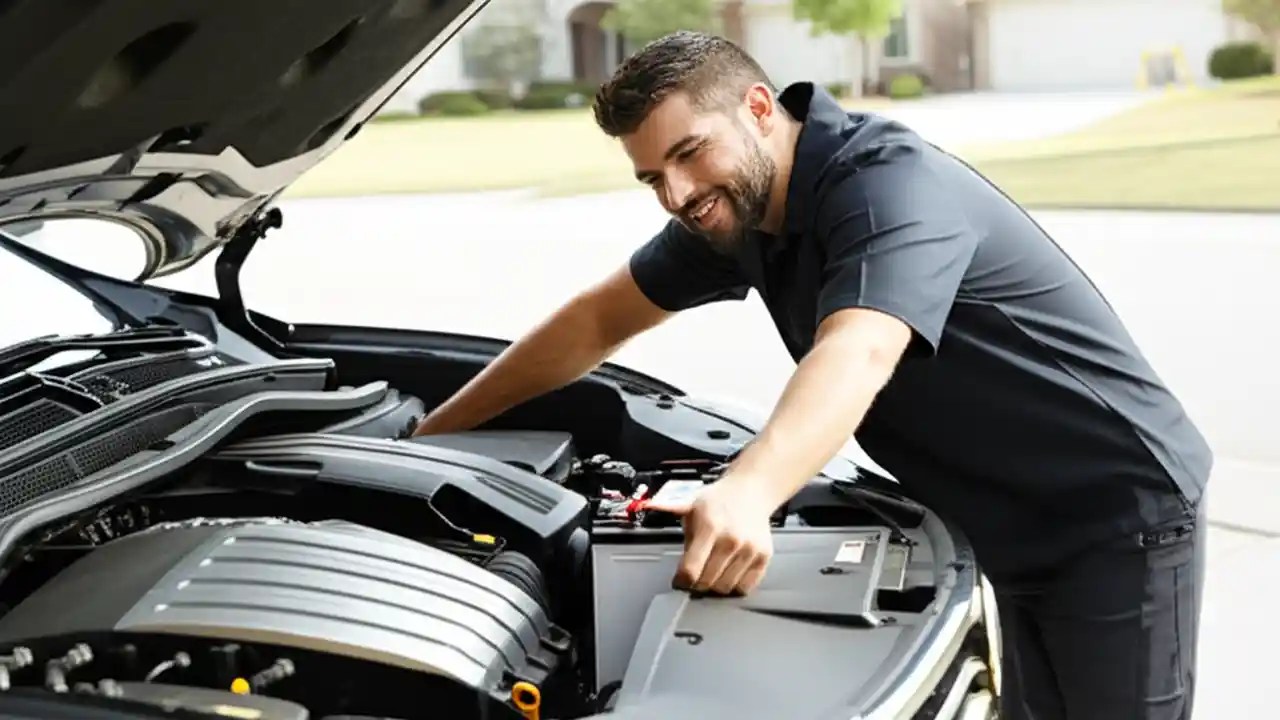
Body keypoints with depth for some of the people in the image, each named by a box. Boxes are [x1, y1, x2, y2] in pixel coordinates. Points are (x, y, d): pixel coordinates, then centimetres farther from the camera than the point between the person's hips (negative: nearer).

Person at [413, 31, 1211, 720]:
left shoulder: (889, 182, -26)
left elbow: (855, 357, -44)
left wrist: (747, 494, -61)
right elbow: (600, 321, 9)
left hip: (1119, 516, -8)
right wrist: (436, 431, 11)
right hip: (1021, 532, 8)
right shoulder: (736, 207, 0)